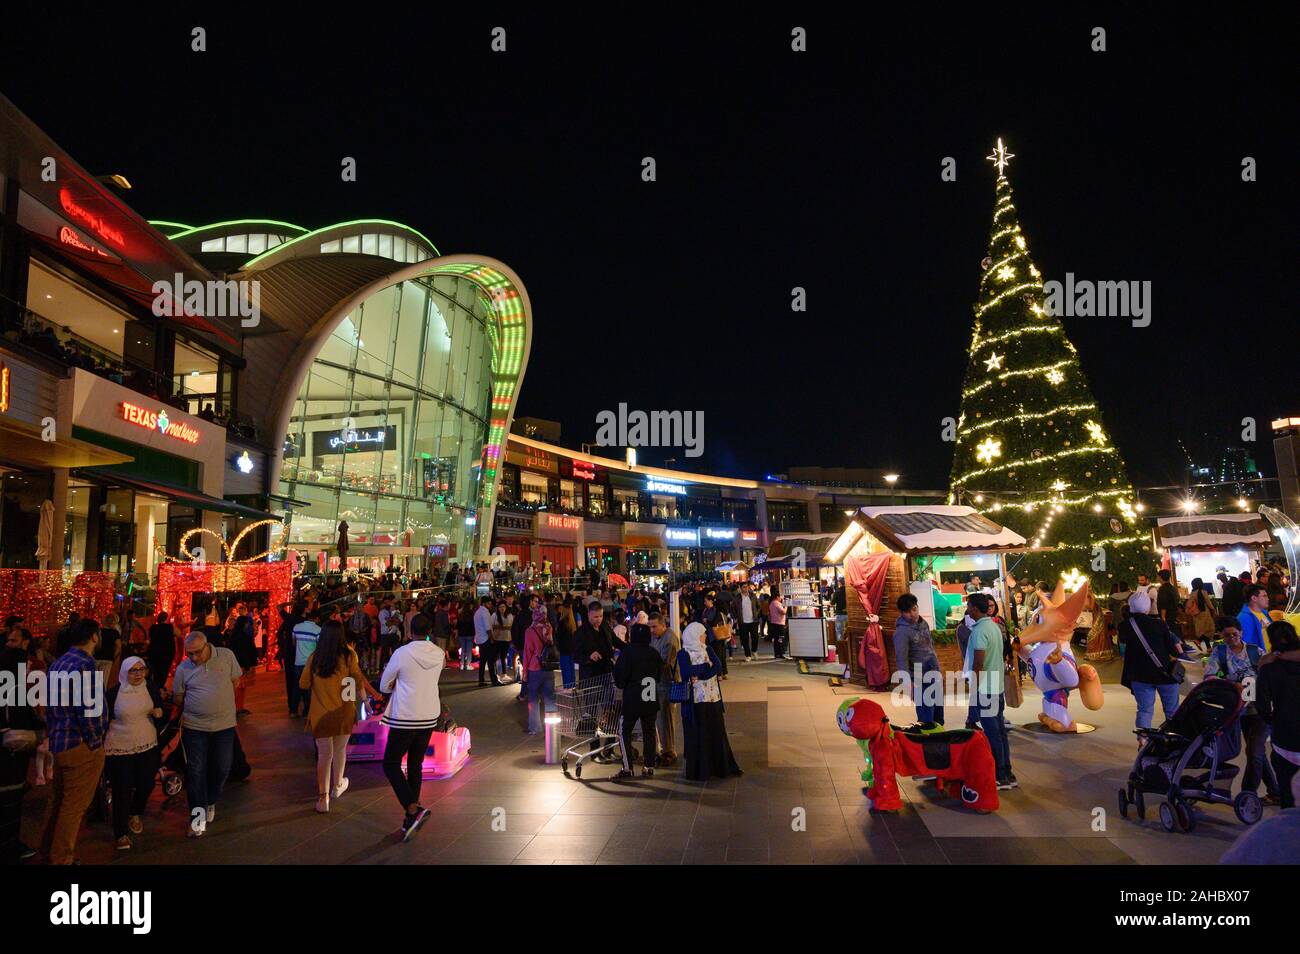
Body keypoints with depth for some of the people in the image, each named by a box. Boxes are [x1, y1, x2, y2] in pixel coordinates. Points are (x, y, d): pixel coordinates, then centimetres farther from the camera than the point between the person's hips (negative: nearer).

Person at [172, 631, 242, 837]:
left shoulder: (227, 656, -6)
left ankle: (211, 803, 34)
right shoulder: (183, 668, -6)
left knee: (222, 768, 10)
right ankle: (198, 815, 9)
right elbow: (177, 698, 8)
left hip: (224, 725, 1)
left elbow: (235, 681, 6)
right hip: (195, 727, -1)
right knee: (195, 771, 0)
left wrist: (220, 702, 5)